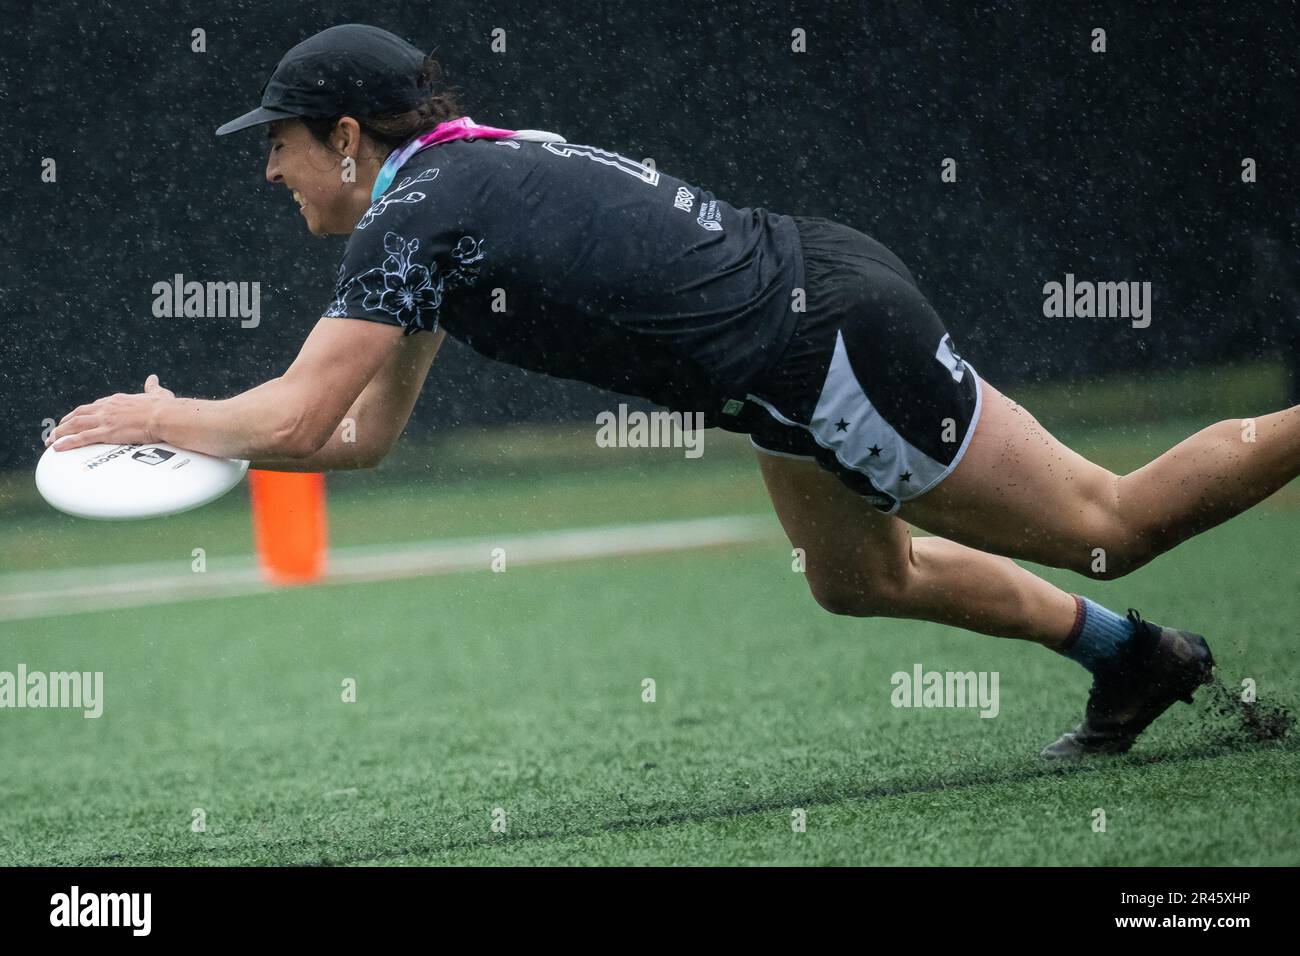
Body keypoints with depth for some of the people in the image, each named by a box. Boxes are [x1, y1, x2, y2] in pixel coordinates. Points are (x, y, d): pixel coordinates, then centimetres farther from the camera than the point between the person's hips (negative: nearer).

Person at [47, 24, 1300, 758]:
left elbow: (294, 418, -20)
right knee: (861, 581, 27)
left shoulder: (411, 219, -15)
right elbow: (361, 434, 20)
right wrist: (186, 424, 12)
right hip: (811, 298, 9)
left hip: (824, 344, -9)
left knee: (1102, 525, -1)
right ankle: (1133, 657, 34)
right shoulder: (462, 176, 14)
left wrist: (163, 417, -2)